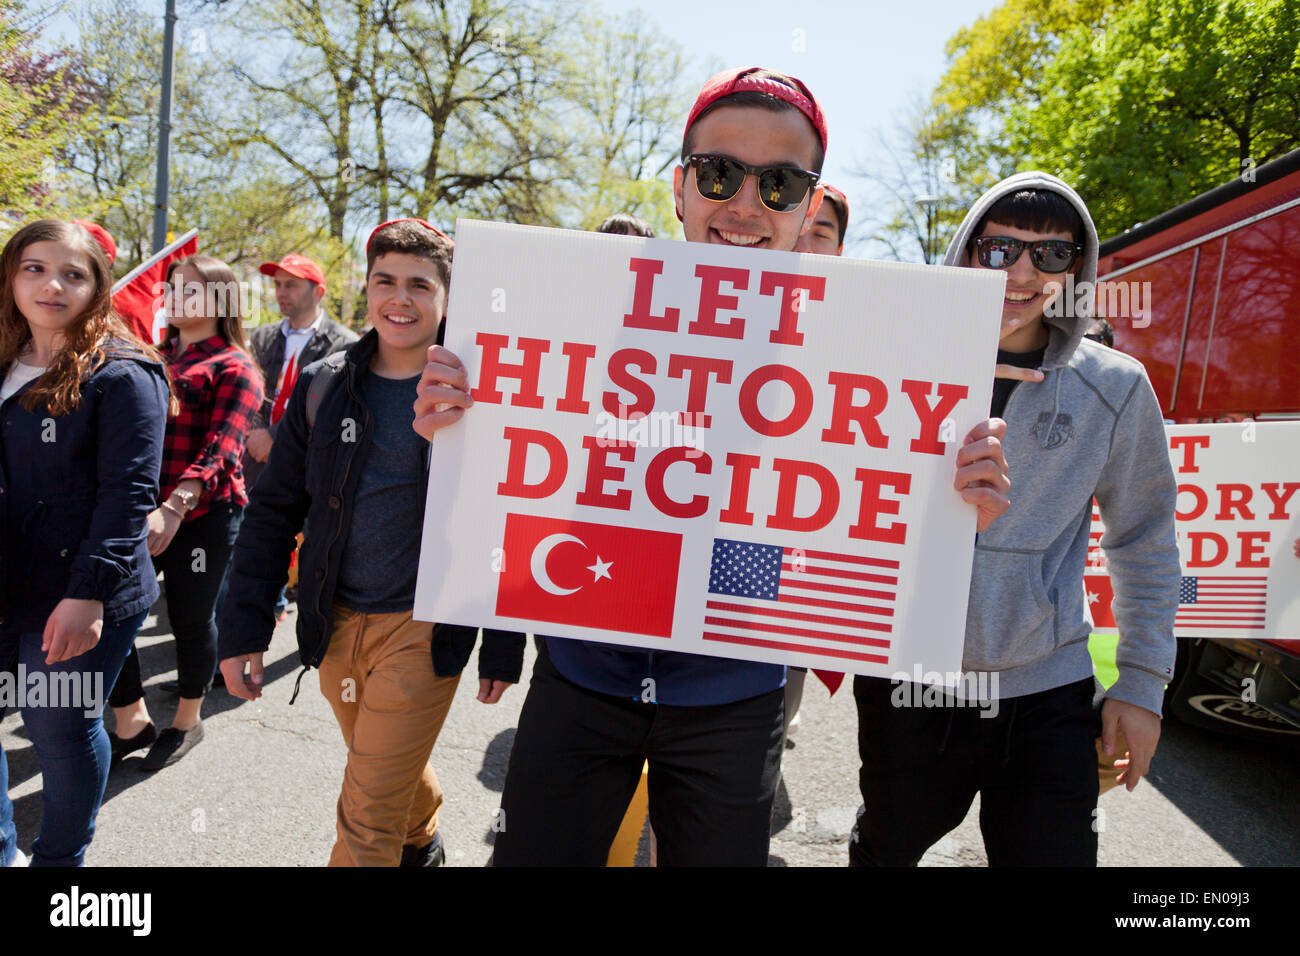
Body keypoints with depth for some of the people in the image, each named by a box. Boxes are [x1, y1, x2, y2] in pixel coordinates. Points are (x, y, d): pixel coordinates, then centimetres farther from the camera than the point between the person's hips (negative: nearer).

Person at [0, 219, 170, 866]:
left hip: (76, 601, -6)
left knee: (61, 729, 7)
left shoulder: (120, 376, -10)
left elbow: (128, 492, -17)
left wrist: (89, 592, -22)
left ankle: (58, 858, 30)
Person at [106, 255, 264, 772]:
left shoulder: (233, 367, -5)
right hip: (138, 511, 6)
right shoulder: (152, 356, 15)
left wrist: (175, 507, -31)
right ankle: (131, 723, 21)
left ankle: (187, 723, 30)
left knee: (191, 620, 8)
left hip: (202, 516, -5)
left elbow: (221, 449, -17)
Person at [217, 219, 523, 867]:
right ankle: (422, 842, 53)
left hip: (424, 629, -4)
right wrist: (243, 627, 0)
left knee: (367, 821, -2)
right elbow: (274, 511, 5)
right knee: (391, 771, 24)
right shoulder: (323, 387, 1)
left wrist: (505, 646, -4)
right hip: (335, 623, 5)